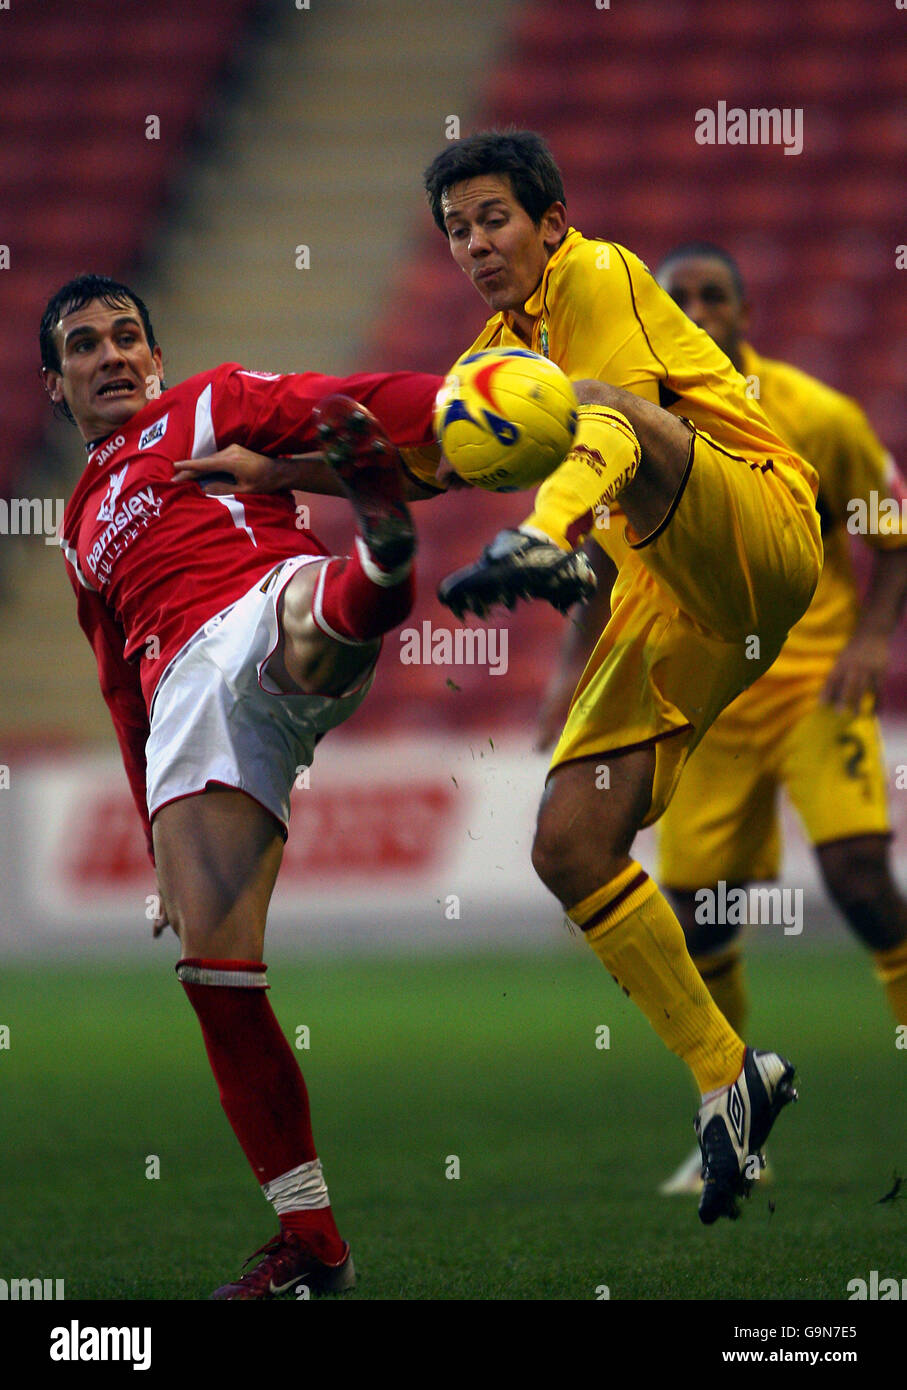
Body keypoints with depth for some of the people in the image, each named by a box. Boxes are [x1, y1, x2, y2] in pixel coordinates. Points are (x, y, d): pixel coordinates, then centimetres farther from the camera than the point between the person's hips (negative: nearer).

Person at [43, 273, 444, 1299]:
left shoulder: (207, 408, 22)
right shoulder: (84, 529, 36)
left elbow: (345, 403, 5)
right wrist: (160, 848, 28)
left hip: (259, 608, -3)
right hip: (182, 693, 3)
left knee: (307, 618, -41)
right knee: (213, 968, -11)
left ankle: (379, 563, -80)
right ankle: (309, 1241, -8)